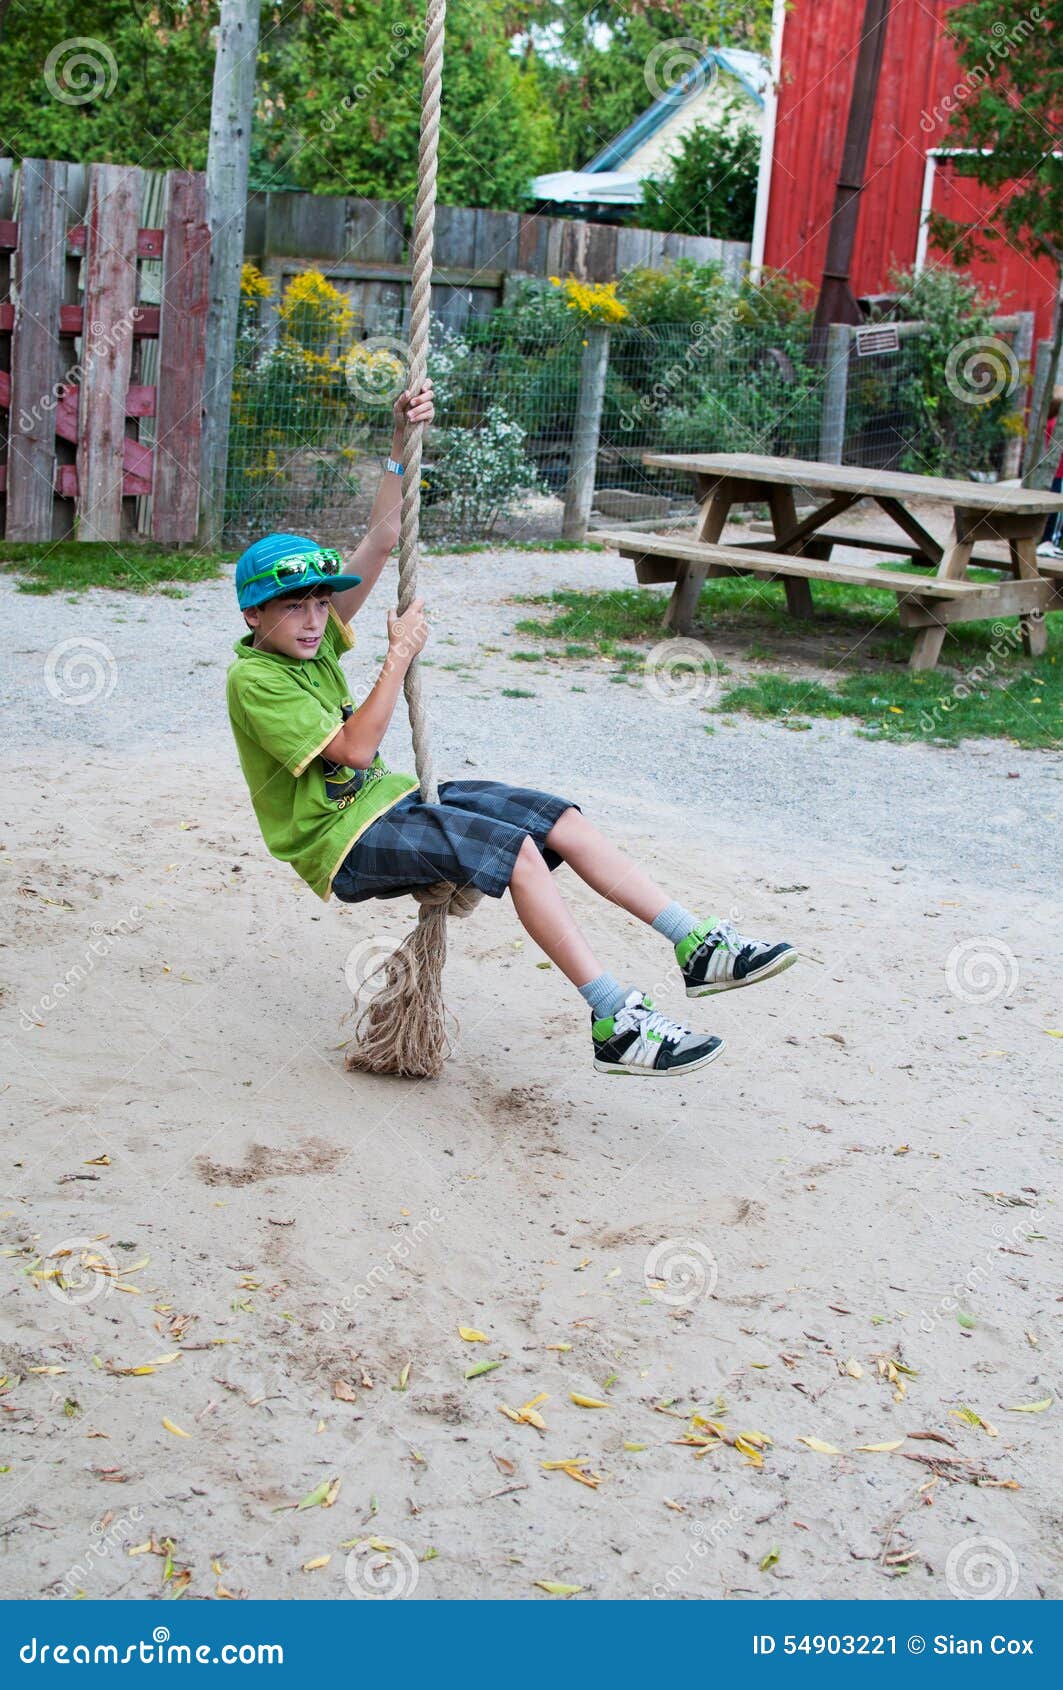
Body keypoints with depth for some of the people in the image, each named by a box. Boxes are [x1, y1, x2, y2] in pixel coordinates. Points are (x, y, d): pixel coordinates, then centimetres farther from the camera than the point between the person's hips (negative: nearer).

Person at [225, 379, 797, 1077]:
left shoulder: (315, 638, 7)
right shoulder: (254, 679, -15)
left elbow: (381, 541, 3)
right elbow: (354, 749, -22)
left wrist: (403, 442, -7)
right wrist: (401, 655, -19)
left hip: (387, 800, 9)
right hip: (343, 842, -9)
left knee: (561, 819, -6)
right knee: (515, 847, -27)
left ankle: (697, 946, -8)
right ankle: (616, 1023, -28)